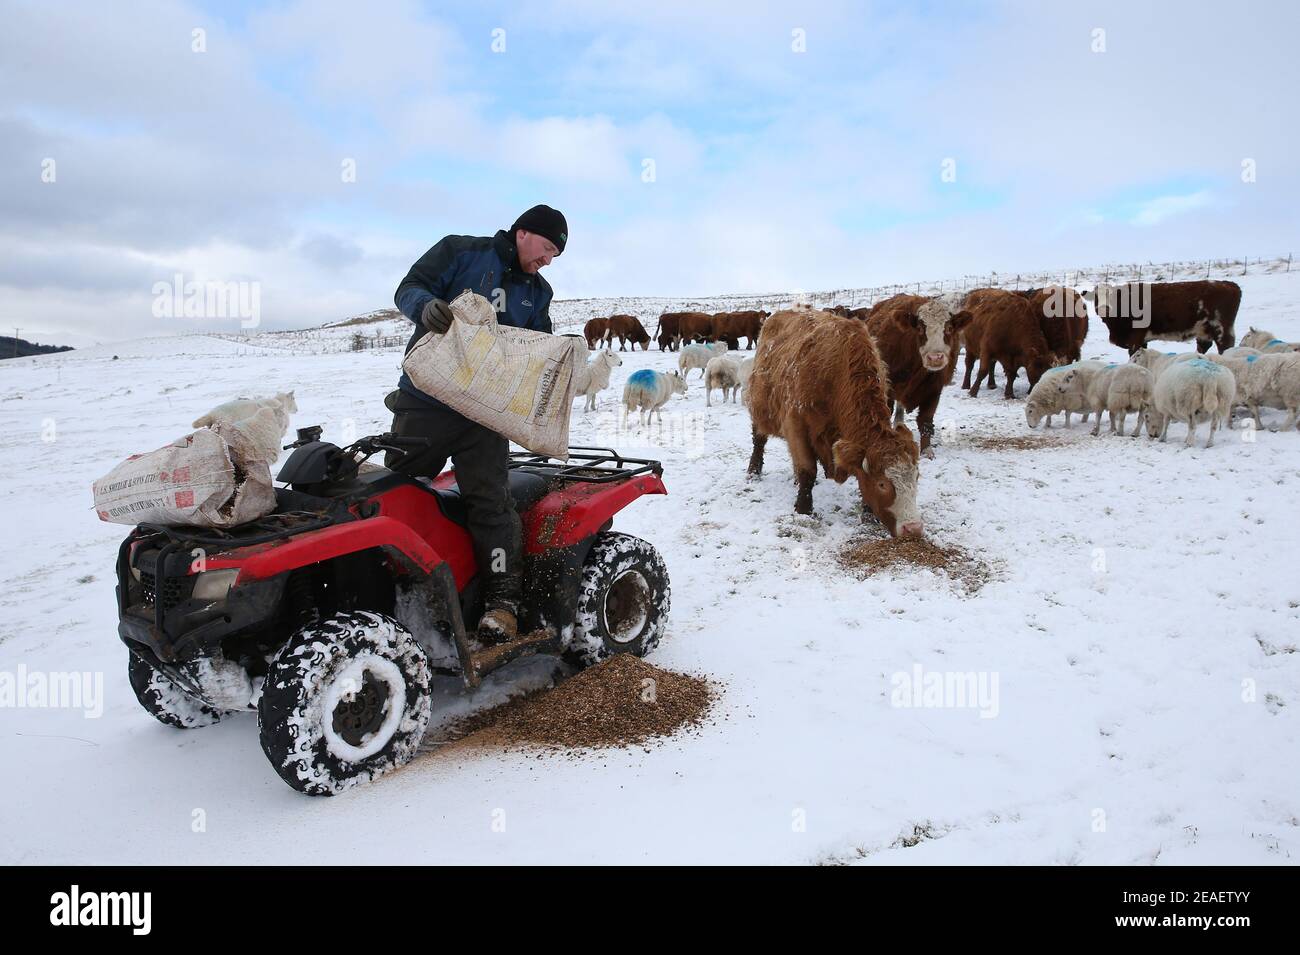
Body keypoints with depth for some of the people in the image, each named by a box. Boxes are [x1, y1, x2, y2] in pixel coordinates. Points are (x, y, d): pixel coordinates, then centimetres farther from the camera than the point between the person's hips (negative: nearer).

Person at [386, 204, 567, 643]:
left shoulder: (537, 292, 17)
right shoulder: (461, 252, 1)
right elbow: (409, 288, -5)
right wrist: (426, 306, -28)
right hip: (425, 402, -2)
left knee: (489, 499, -10)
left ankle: (502, 599, -8)